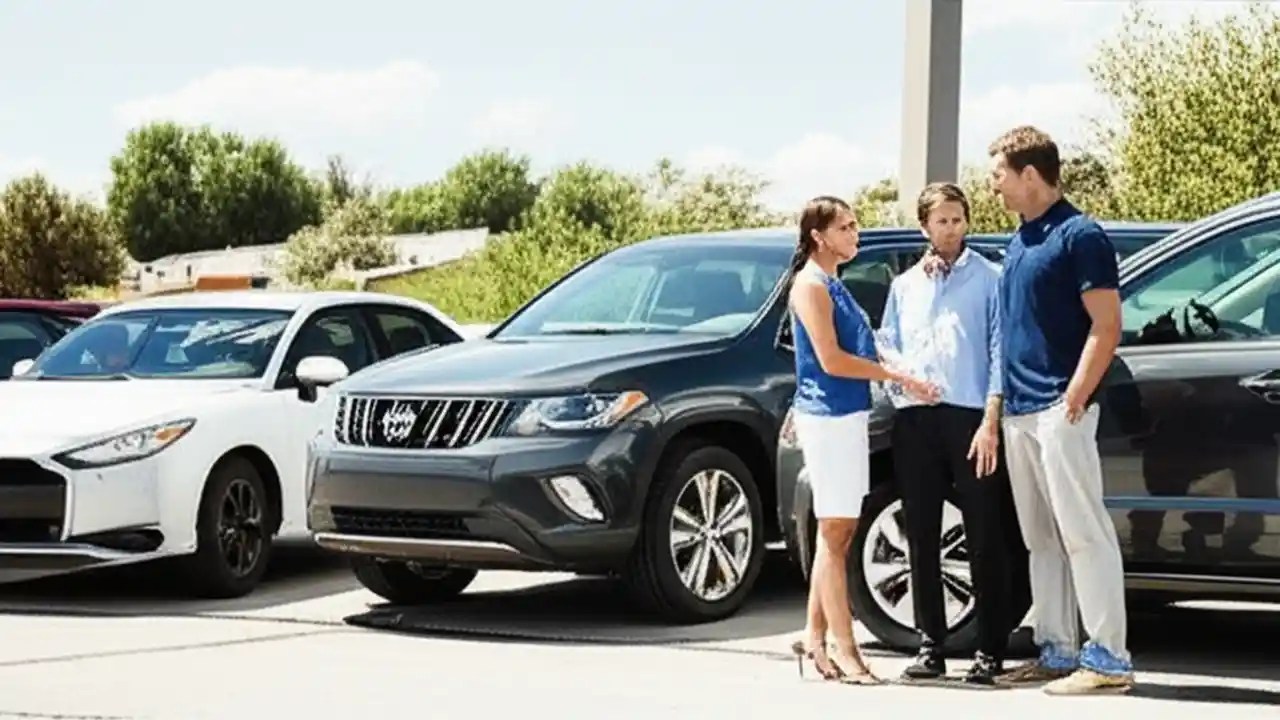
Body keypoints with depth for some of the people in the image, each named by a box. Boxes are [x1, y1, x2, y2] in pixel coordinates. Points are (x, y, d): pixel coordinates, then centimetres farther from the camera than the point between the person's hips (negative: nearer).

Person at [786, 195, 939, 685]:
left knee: (838, 533, 10)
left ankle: (815, 637, 15)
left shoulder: (833, 285, 17)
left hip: (847, 415, 9)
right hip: (827, 416, -9)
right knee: (834, 533, -7)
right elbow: (830, 359, -17)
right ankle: (844, 651, -5)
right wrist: (896, 376, -13)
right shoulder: (810, 285, -10)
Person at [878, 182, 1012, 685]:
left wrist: (991, 421, -10)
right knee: (922, 538, 5)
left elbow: (999, 351, -2)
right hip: (915, 419, 4)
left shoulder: (989, 279, 6)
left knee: (984, 537, -3)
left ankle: (990, 650, 1)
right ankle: (930, 647, 12)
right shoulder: (904, 285, 19)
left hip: (970, 417, -4)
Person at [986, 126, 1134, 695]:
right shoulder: (1018, 242, 17)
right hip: (1019, 412, 9)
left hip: (1058, 409, -9)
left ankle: (1108, 659, -7)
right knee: (1041, 538, 11)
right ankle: (1056, 651, 16)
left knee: (1083, 531, -8)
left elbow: (1106, 326, -13)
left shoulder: (1079, 236, -9)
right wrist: (1001, 403, 16)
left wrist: (1074, 397, -19)